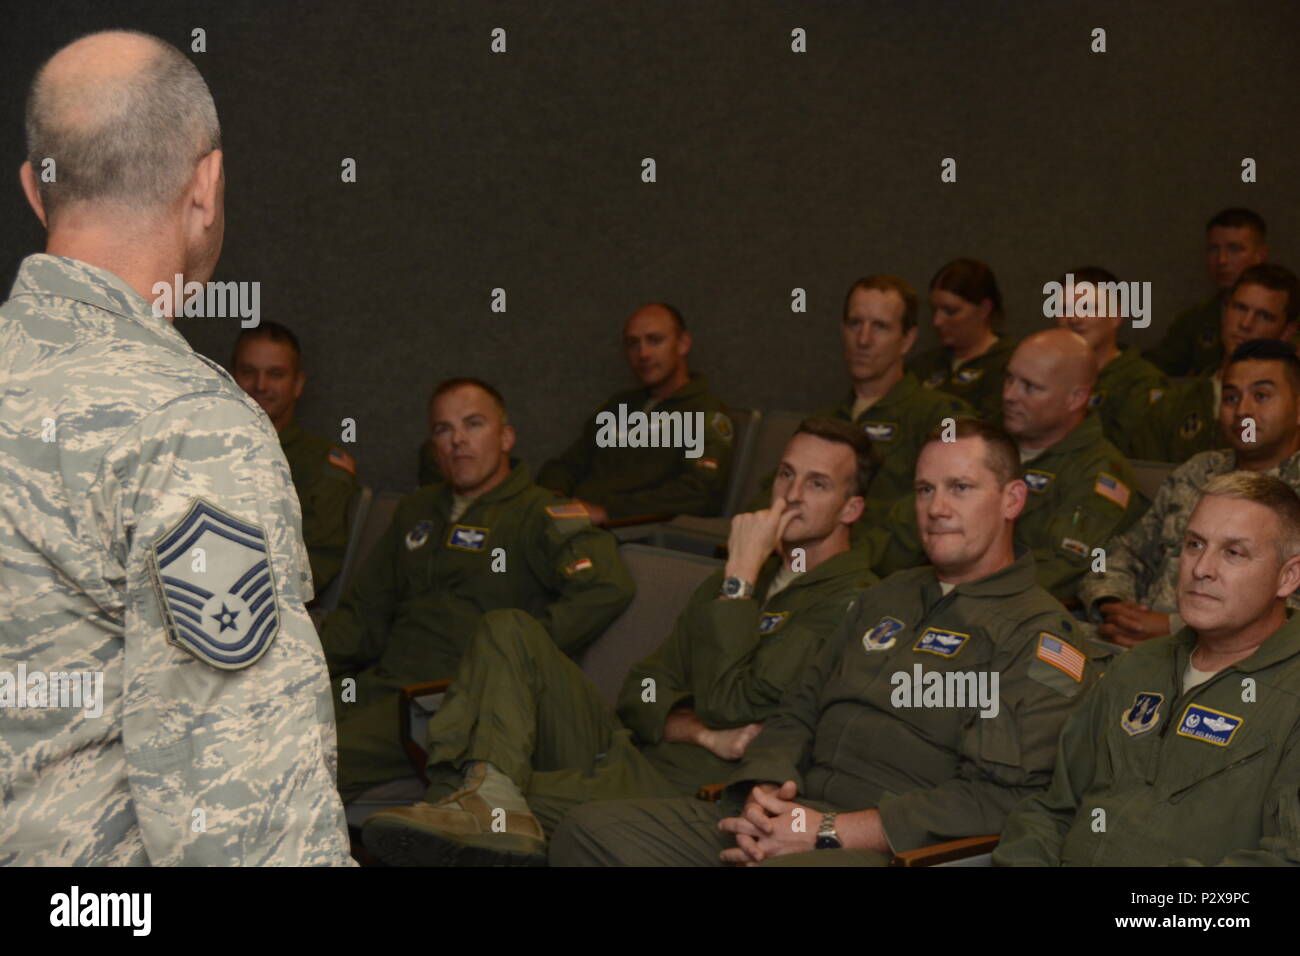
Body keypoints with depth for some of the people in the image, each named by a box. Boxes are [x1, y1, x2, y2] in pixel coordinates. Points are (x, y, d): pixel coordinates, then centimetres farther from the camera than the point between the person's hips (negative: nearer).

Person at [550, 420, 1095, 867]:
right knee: (591, 829, -11)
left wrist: (829, 831, -16)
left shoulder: (1037, 632, -1)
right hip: (794, 819, 8)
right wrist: (764, 791, 0)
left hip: (886, 849, -8)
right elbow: (798, 712, 24)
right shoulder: (889, 598, 26)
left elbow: (998, 799, -13)